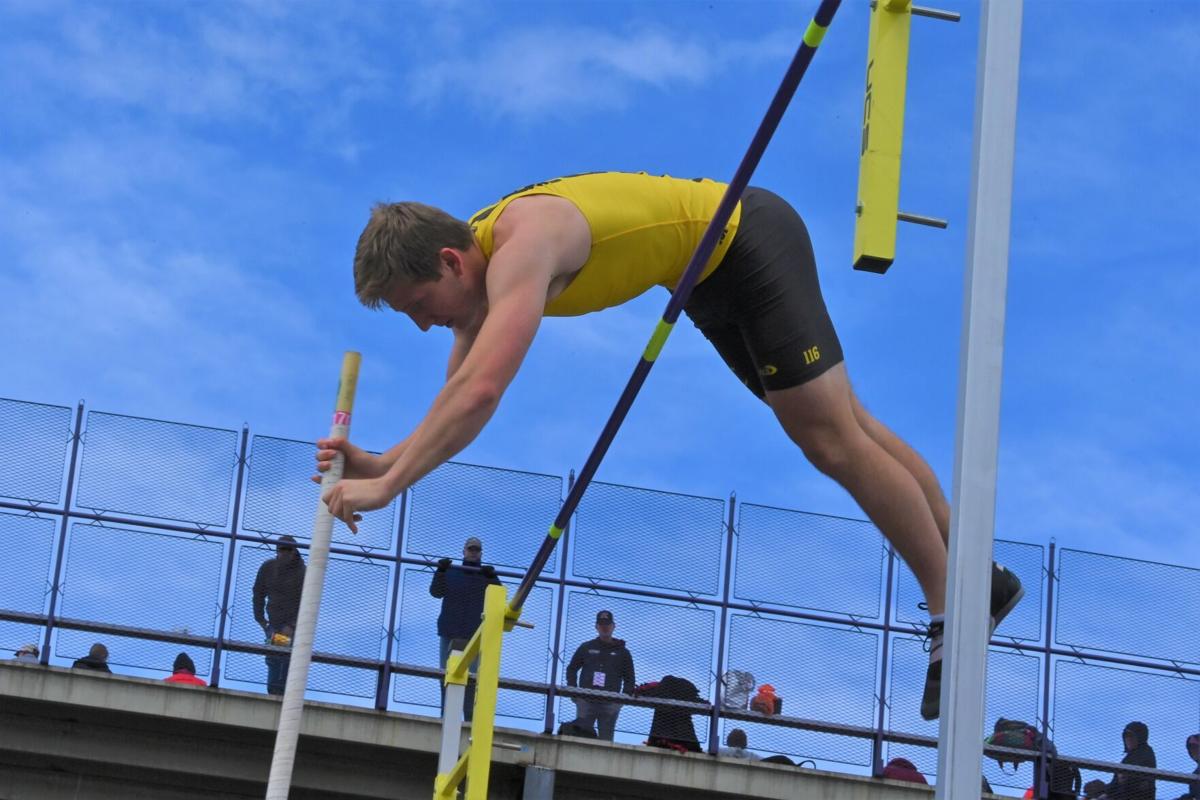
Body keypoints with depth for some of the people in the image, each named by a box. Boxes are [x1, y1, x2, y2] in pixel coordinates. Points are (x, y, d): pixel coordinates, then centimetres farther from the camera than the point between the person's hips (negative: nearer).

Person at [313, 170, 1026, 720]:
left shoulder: (522, 245, -33)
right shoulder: (482, 268, -4)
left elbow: (480, 394, -44)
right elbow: (457, 405, 3)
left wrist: (388, 486, -42)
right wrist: (381, 464, -13)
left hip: (750, 238, -9)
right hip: (712, 278, 9)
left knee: (837, 442, -7)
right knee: (841, 432, 13)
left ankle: (954, 605, 4)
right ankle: (982, 576, 22)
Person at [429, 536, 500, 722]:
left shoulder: (487, 574, 9)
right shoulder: (451, 572, 12)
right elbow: (436, 592, -2)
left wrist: (492, 578, -23)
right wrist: (440, 571, -19)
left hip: (475, 635, -2)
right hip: (450, 632, 2)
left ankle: (470, 717, -11)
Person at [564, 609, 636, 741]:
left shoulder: (623, 652, 10)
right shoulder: (586, 648, 11)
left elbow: (629, 679, 12)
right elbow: (571, 669, 17)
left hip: (610, 704, 0)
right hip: (586, 701, 0)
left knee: (606, 742, 0)